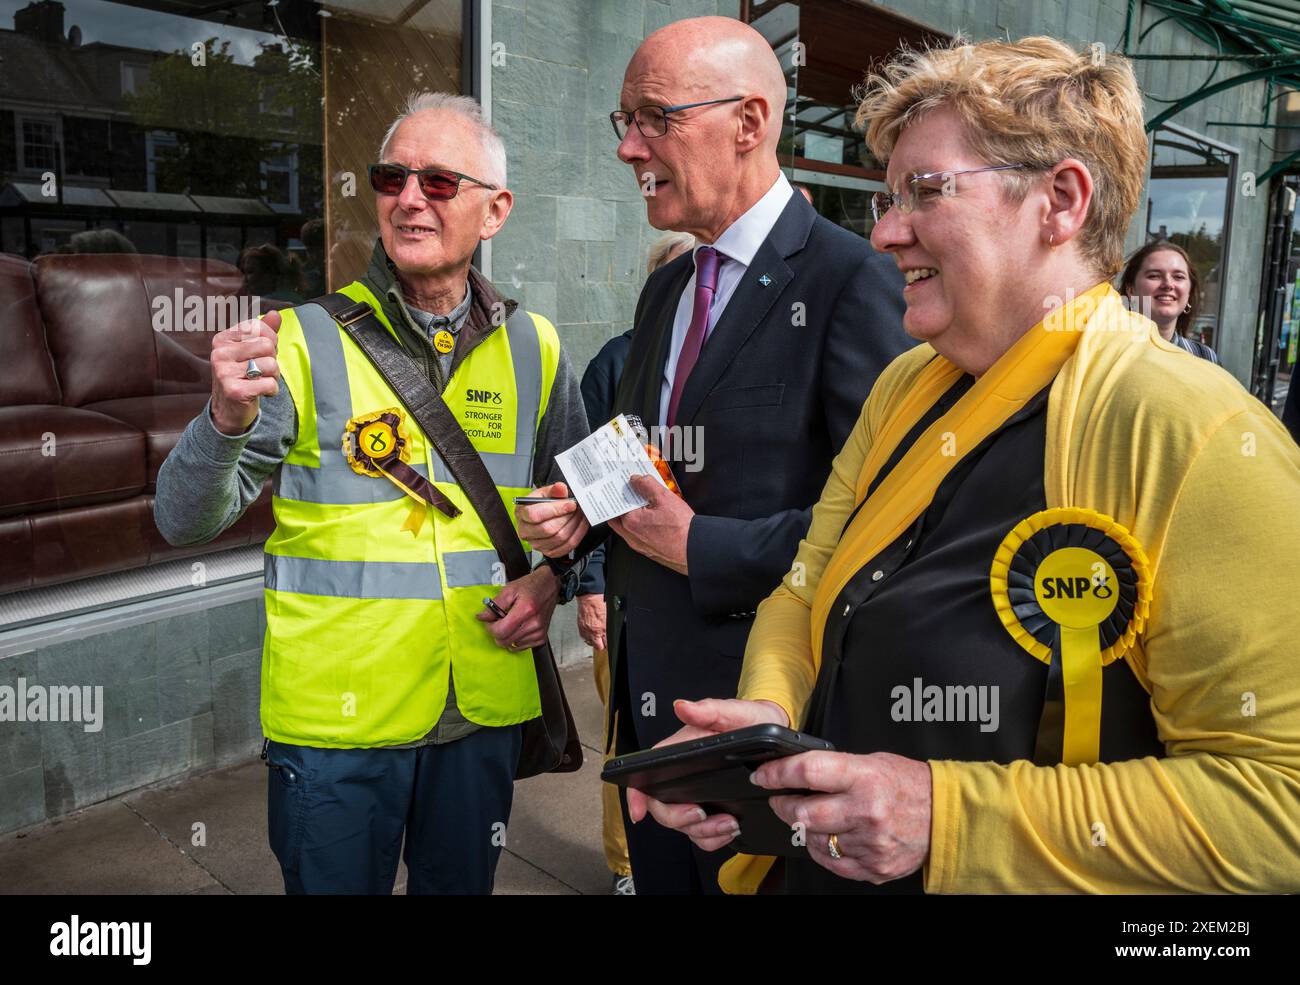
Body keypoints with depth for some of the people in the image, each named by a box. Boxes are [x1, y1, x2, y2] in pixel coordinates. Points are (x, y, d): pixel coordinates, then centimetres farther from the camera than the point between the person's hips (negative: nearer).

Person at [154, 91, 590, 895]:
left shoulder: (534, 349, 2)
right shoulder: (307, 341, -7)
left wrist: (552, 579, -4)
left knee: (462, 884, 21)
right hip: (336, 716, -2)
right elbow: (187, 522, -9)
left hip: (484, 712, 3)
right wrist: (228, 421, -28)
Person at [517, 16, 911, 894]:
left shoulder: (852, 280, -16)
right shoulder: (663, 291, 10)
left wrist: (701, 547, -18)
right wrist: (584, 510, 0)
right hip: (647, 691, 7)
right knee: (660, 874, 22)